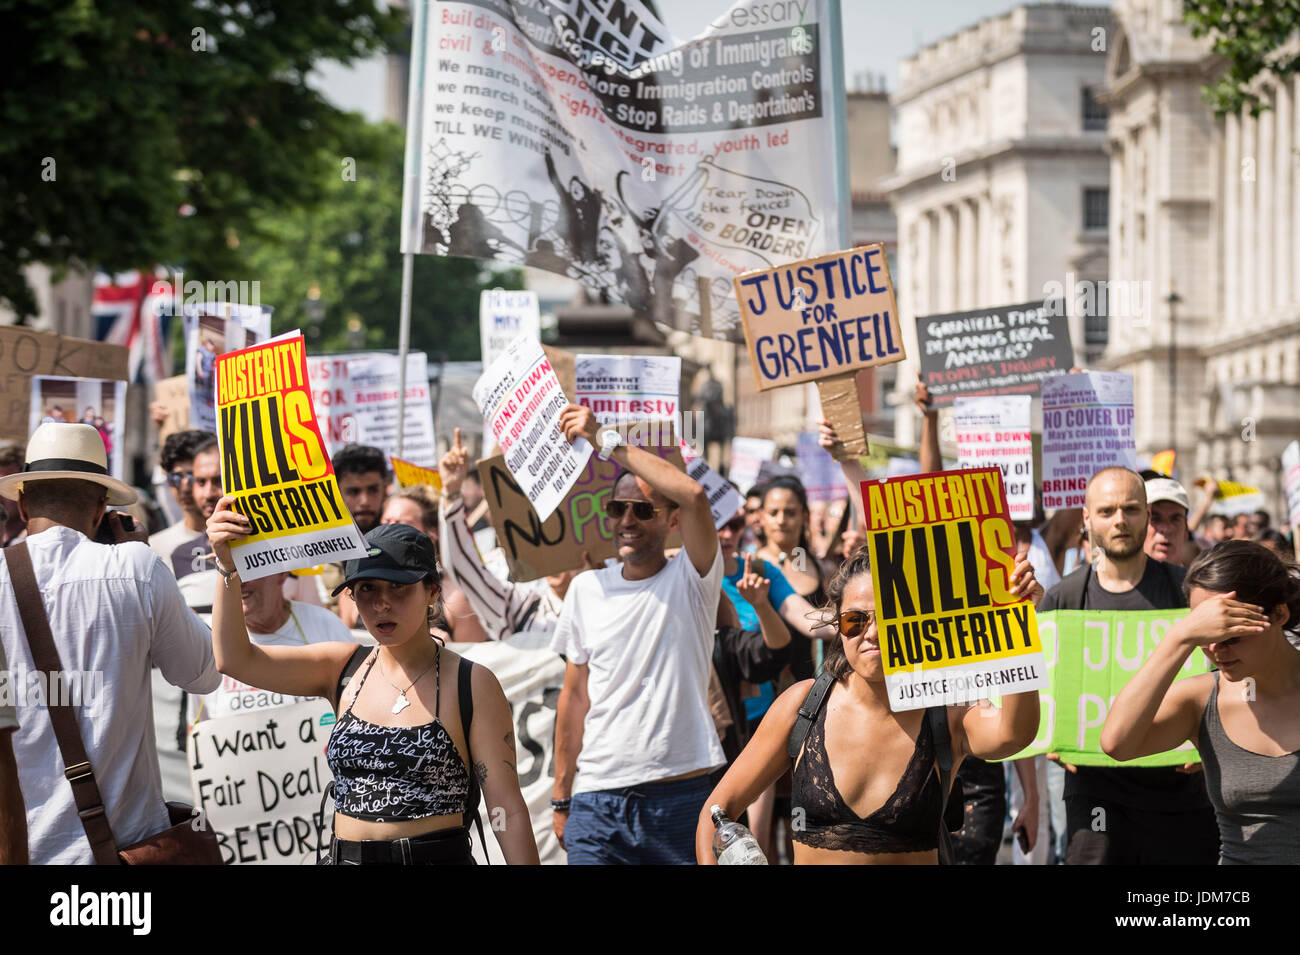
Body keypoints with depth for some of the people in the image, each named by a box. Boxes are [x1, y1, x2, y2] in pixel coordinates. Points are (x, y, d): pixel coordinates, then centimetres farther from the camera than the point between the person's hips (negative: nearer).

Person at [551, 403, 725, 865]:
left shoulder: (691, 578, -2)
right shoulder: (586, 588, 10)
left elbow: (694, 495, -21)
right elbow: (575, 695, 14)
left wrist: (606, 440, -15)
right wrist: (561, 796, 12)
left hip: (681, 796, -3)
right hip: (597, 802, 3)